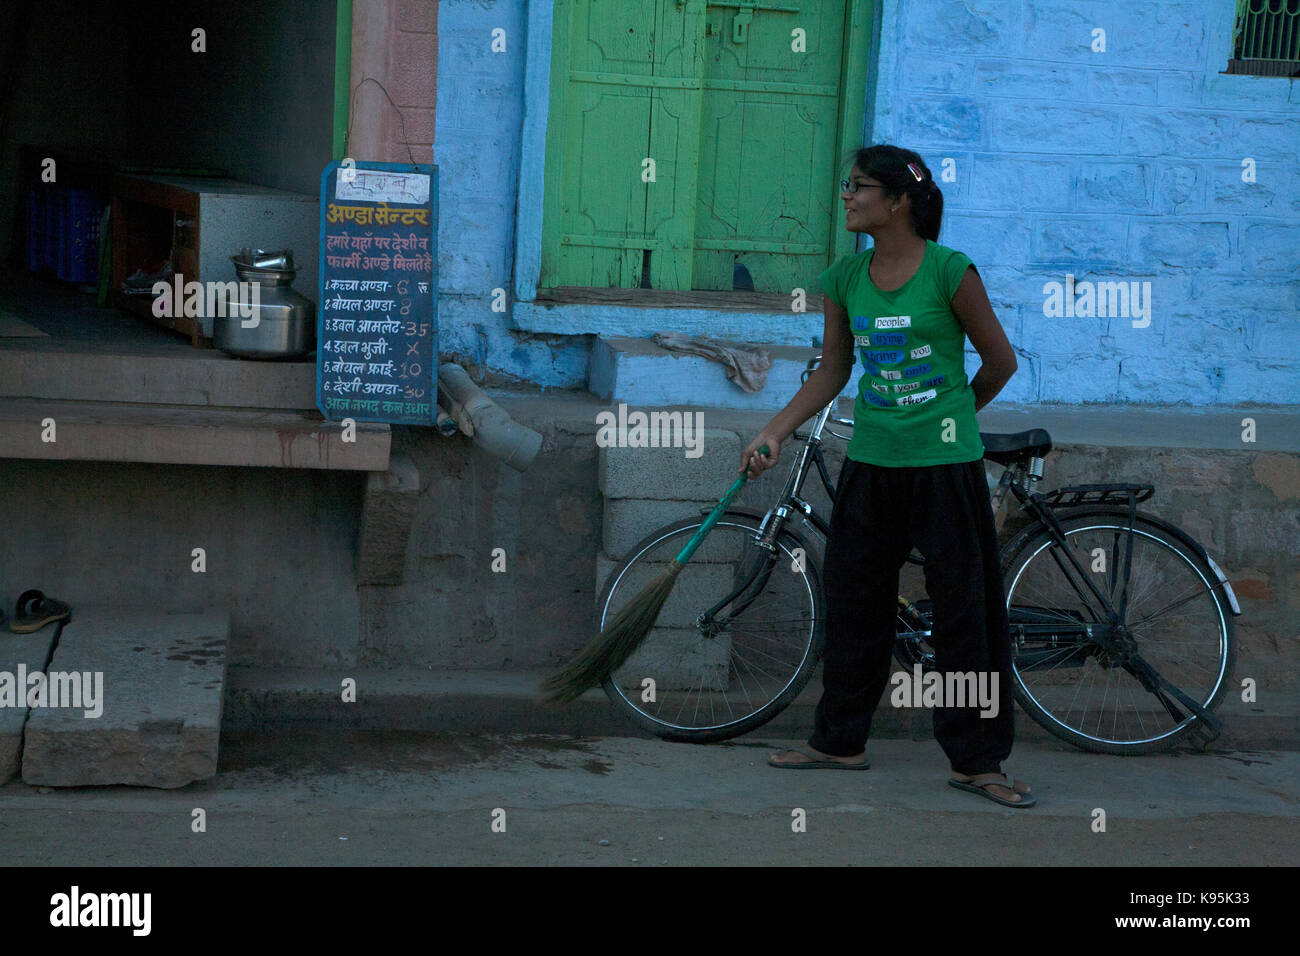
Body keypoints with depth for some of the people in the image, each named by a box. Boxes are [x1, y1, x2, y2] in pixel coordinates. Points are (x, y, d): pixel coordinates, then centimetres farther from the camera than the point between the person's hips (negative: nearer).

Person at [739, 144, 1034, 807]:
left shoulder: (949, 271, -11)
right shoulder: (845, 278, 3)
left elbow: (1000, 361, -1)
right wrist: (775, 432, 6)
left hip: (946, 464, -5)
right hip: (870, 465, 5)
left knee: (965, 610, 0)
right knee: (853, 602, 12)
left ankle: (975, 760, 10)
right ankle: (839, 741, 27)